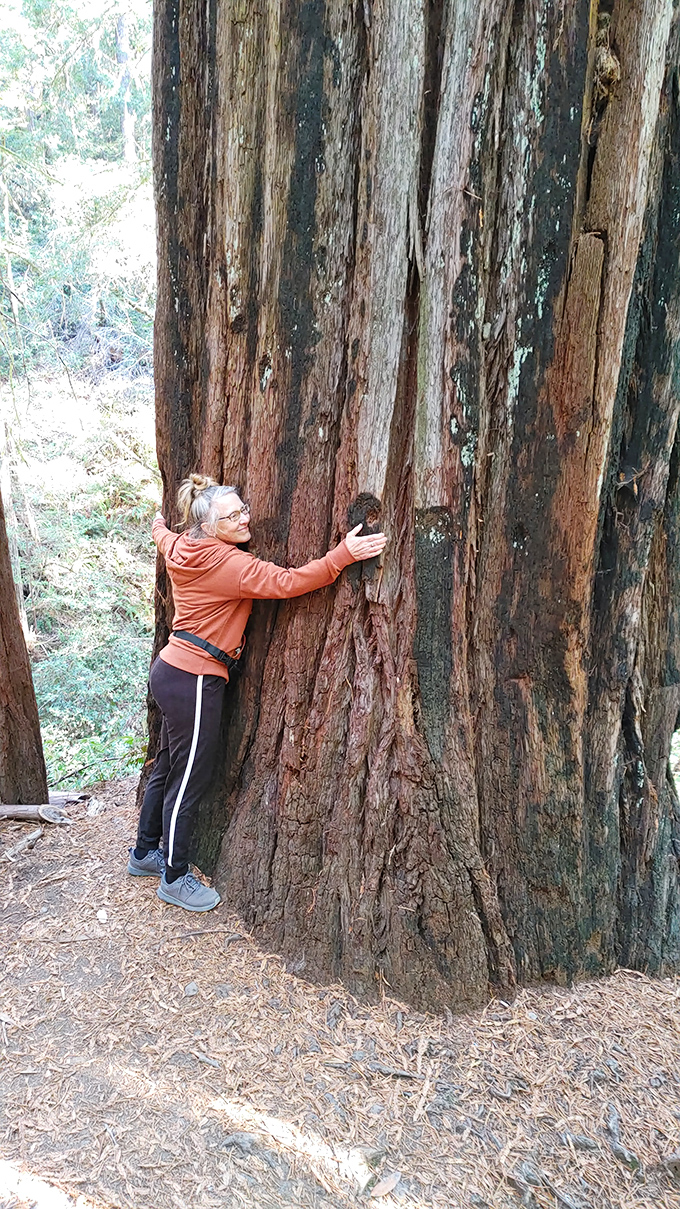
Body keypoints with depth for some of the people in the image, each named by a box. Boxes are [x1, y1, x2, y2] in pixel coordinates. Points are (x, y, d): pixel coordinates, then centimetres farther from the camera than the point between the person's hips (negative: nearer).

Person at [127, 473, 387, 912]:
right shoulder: (225, 563, -22)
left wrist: (160, 526, 54)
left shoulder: (185, 548, 6)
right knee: (190, 779, 4)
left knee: (168, 768, 22)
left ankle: (145, 853, 40)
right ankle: (175, 878, 20)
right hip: (194, 681, -10)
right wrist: (343, 555, -32)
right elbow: (286, 583, -30)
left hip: (172, 670, 10)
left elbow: (165, 538, 30)